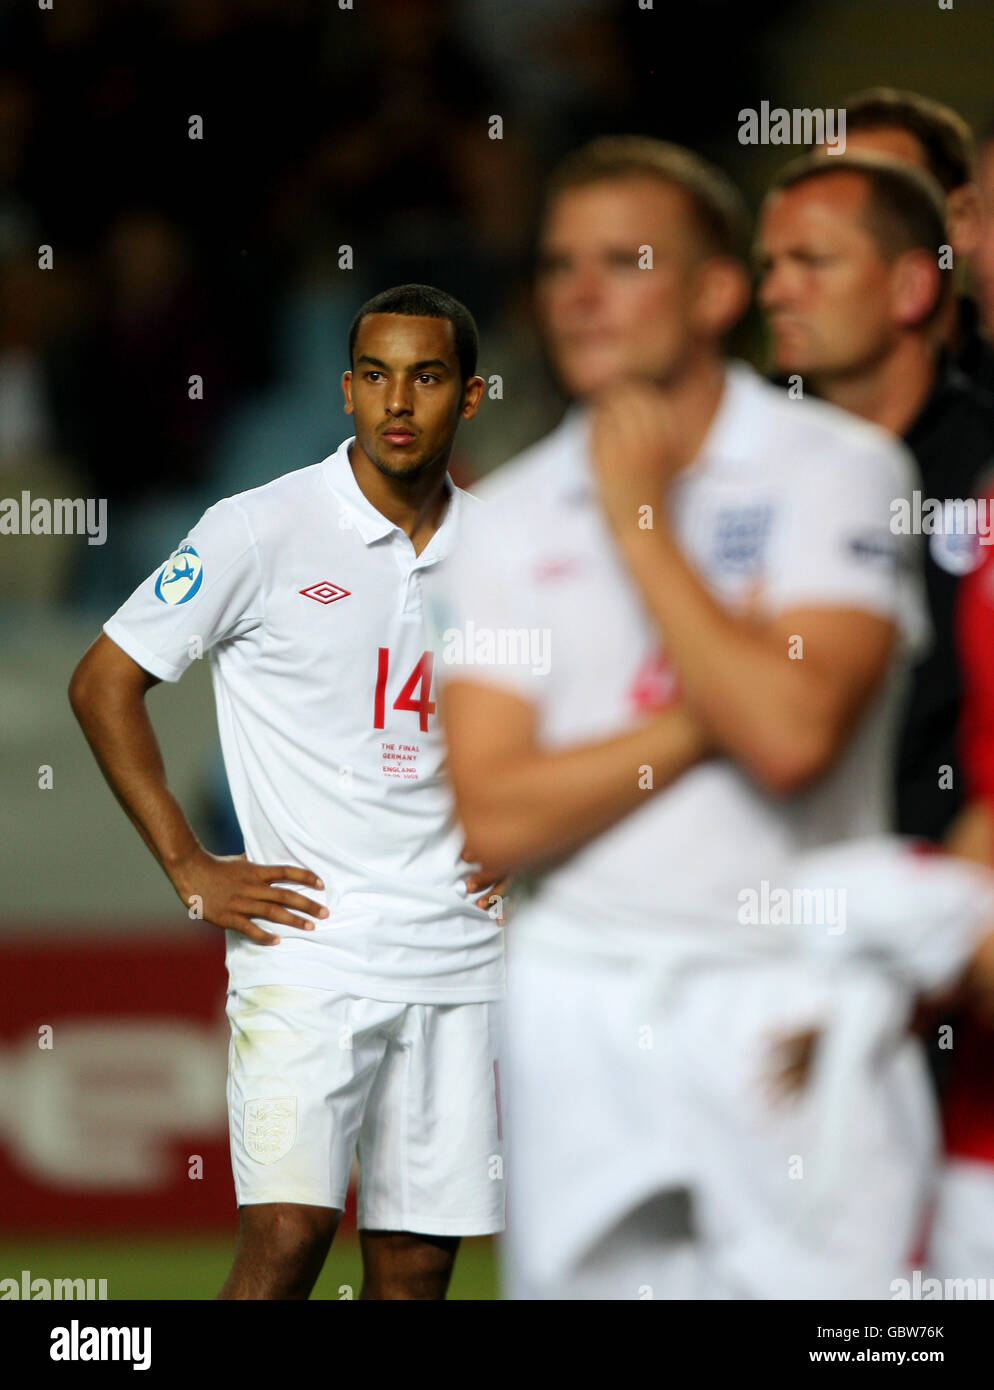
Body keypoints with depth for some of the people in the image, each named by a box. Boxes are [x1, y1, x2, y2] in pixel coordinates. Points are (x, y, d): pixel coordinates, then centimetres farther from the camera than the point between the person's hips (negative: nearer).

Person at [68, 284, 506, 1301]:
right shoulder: (263, 531, -5)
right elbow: (104, 683, -1)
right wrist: (189, 869, -6)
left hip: (455, 954, 5)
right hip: (307, 949, -4)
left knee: (417, 1267, 5)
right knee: (287, 1234, -18)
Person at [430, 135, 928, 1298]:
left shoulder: (838, 471, -2)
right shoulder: (508, 520, 8)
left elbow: (792, 734, -17)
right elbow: (492, 819, -1)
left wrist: (642, 523, -8)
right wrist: (702, 718, -9)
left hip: (793, 997, -3)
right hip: (581, 1013, 3)